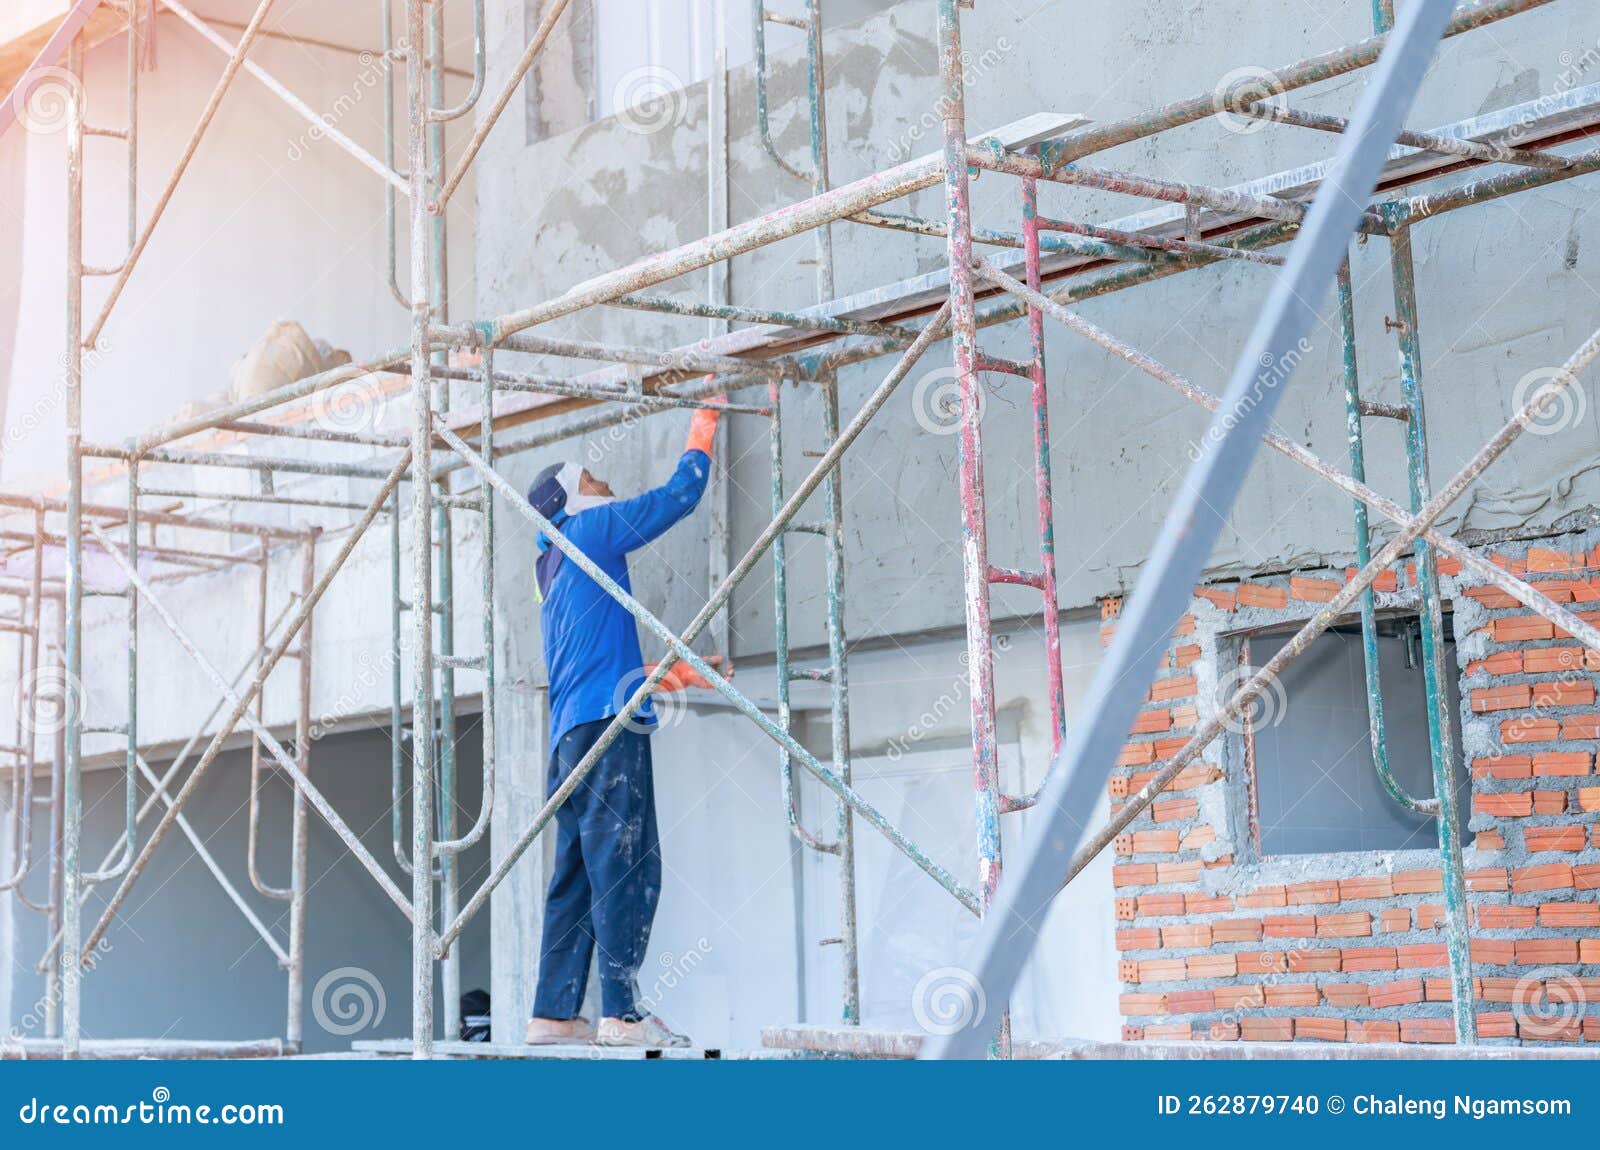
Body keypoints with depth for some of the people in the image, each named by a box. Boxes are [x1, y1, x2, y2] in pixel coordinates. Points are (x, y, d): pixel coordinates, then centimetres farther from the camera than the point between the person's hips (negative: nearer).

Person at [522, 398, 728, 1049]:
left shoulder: (557, 569, 28)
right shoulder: (591, 531, 3)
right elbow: (681, 494, 3)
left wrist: (683, 673, 33)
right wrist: (706, 420, 16)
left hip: (571, 735, 9)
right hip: (608, 727, -9)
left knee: (578, 875, 7)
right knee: (627, 870, -13)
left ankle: (554, 1014, 5)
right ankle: (621, 1014, -18)